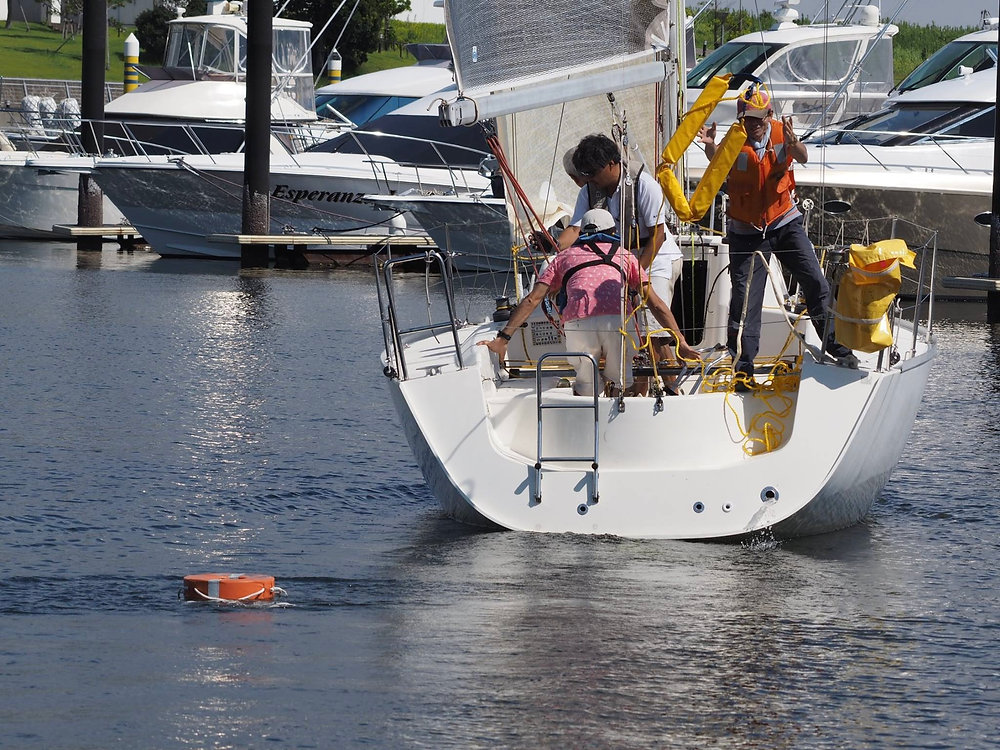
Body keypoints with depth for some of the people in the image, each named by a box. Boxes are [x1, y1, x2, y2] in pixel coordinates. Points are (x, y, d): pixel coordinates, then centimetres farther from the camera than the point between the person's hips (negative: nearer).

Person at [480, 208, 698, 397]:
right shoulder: (623, 254, 31)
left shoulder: (564, 256, 31)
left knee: (585, 388, 17)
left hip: (578, 321, 0)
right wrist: (680, 342, 22)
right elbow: (656, 304, 23)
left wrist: (502, 339, 16)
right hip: (617, 318, 0)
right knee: (620, 384, 18)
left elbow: (532, 300, 19)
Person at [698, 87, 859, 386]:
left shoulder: (781, 133, -6)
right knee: (744, 299, -3)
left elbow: (802, 158, -26)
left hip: (785, 222, 2)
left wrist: (793, 145, -49)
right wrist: (710, 147, -55)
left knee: (815, 282, -3)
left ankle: (838, 348, 10)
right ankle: (742, 367, 4)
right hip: (746, 230, -2)